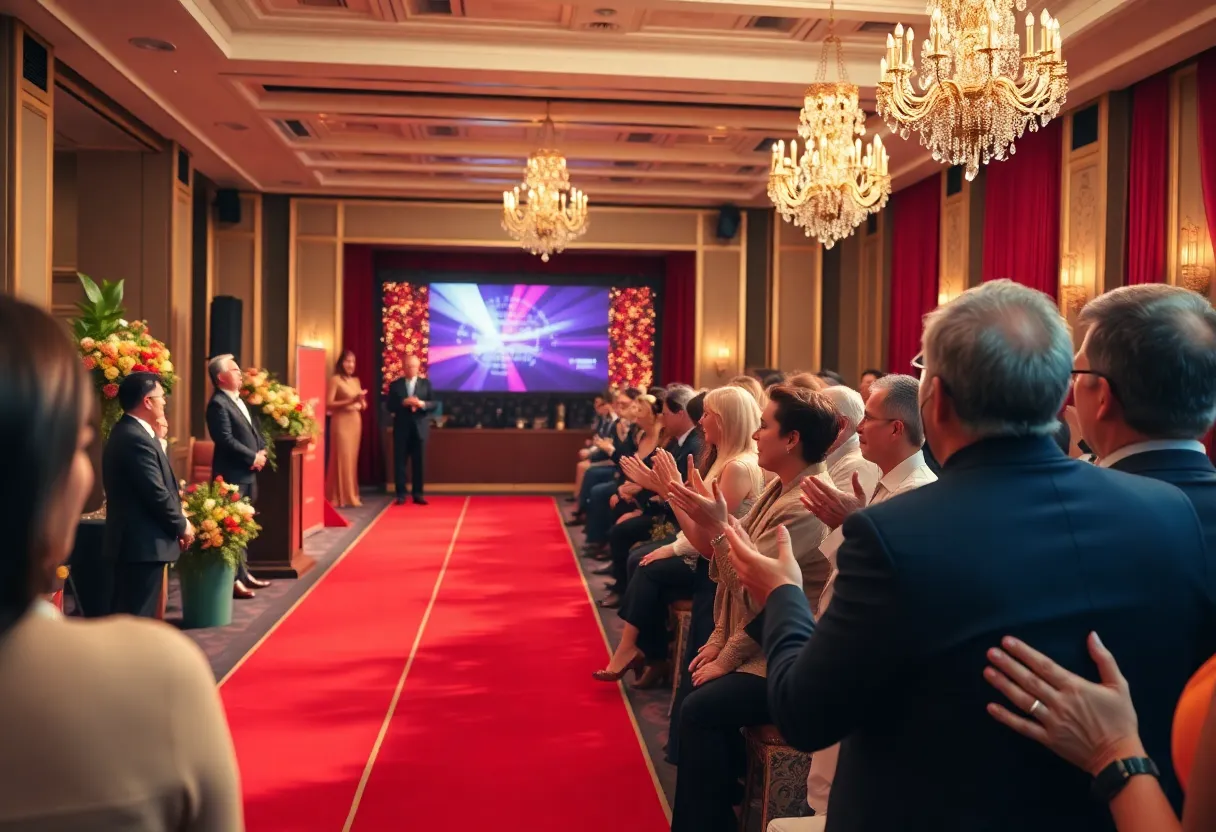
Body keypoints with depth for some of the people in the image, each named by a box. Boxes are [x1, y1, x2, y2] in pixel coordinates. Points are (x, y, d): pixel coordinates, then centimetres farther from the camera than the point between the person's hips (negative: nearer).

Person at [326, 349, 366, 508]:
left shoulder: (356, 380, 15)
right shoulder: (335, 379, -5)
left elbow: (362, 405, 19)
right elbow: (328, 404, -13)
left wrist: (362, 403, -5)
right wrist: (350, 401, -20)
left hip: (355, 421, 7)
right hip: (341, 422, -7)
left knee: (352, 459, 8)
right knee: (342, 458, -5)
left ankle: (350, 495, 14)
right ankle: (340, 497, 0)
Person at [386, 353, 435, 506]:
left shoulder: (426, 383, 7)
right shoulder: (395, 384, 5)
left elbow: (433, 404, 1)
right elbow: (390, 407, -1)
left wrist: (421, 403, -18)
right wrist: (403, 403, -18)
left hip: (420, 428, 0)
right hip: (401, 428, 0)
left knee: (419, 462, 4)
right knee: (400, 462, 0)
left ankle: (418, 494, 10)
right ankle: (401, 494, 6)